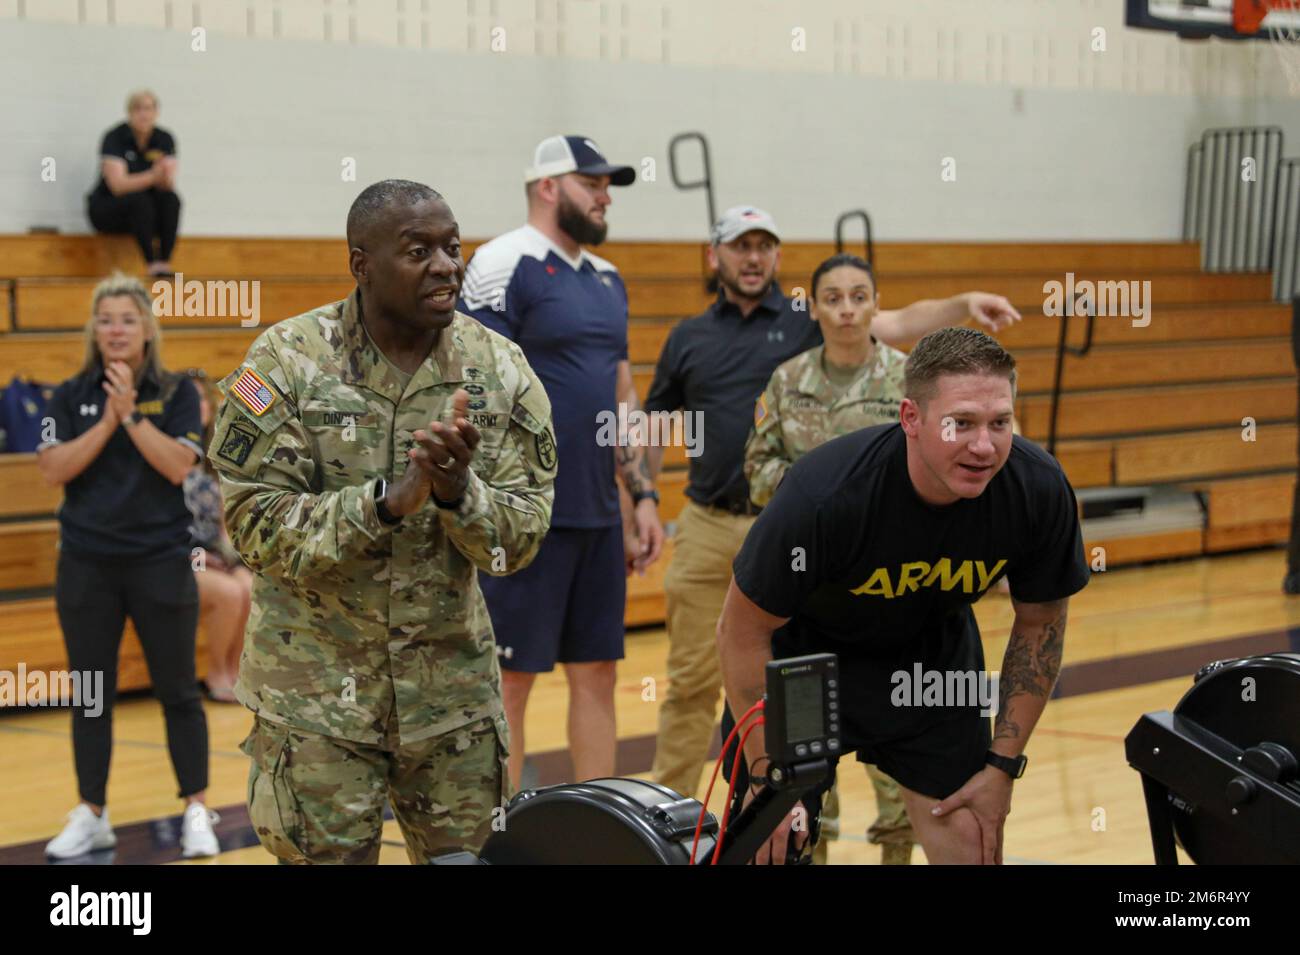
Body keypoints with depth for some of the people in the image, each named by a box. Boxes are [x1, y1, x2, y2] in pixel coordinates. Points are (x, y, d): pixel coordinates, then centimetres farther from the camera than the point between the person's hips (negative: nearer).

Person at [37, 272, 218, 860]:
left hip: (160, 561, -2)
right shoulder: (71, 396, 4)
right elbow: (54, 469, -7)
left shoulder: (175, 393, 0)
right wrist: (108, 419, -14)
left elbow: (178, 466, -12)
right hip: (86, 564, 2)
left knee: (178, 691, 3)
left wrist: (130, 414, -17)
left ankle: (197, 812, 11)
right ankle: (91, 816, 16)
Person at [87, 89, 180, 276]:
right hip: (107, 208, -4)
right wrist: (152, 176, -41)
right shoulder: (114, 138, -14)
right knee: (139, 200, -34)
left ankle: (165, 262, -32)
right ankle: (152, 264, -38)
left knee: (171, 198, -27)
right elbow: (118, 185, -26)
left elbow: (169, 183, -11)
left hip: (148, 211, 4)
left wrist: (164, 176, -36)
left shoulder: (165, 139, -2)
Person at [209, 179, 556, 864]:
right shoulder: (287, 361, -9)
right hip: (316, 698, -3)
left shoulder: (501, 370, -2)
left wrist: (457, 489, -26)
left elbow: (520, 540, -5)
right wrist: (386, 500, -27)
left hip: (455, 689, 3)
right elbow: (256, 526, -15)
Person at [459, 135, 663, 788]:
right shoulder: (504, 265, -8)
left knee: (596, 672, 11)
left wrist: (642, 496, 16)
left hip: (599, 514, 8)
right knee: (509, 677, -1)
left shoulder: (607, 280, 17)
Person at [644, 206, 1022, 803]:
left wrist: (964, 304, -25)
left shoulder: (808, 321, 4)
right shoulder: (688, 339, 10)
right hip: (707, 529, 2)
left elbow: (897, 325, -8)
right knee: (692, 680, 4)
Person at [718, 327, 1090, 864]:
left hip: (932, 655, 3)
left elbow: (1039, 624, -6)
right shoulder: (824, 493, -36)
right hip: (806, 652, -3)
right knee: (768, 848, -4)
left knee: (974, 844, -2)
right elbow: (743, 631, -22)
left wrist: (1003, 765, -6)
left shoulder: (1039, 491, -25)